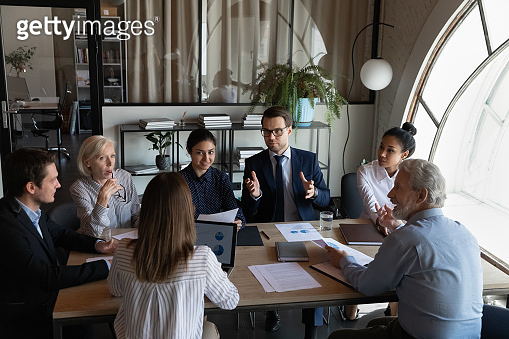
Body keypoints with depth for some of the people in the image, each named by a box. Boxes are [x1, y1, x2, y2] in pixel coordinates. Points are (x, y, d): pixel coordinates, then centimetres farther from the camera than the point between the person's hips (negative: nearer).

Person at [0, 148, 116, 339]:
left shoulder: (32, 211, -2)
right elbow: (48, 277, -27)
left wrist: (97, 245, -3)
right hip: (27, 321, -7)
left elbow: (59, 234, 15)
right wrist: (106, 266, -24)